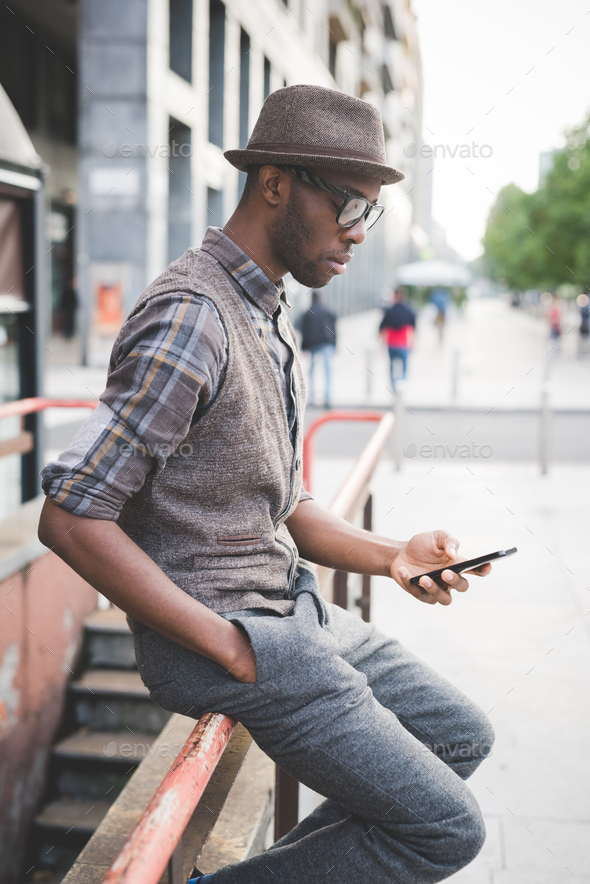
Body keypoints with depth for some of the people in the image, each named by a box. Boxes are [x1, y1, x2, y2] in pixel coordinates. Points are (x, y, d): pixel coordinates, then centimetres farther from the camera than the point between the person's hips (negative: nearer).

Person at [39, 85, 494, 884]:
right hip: (215, 634, -10)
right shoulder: (191, 318, -20)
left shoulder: (271, 319, 12)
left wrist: (389, 557, 1)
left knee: (462, 734, 19)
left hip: (295, 609, 10)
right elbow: (72, 518, -25)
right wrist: (231, 648, -21)